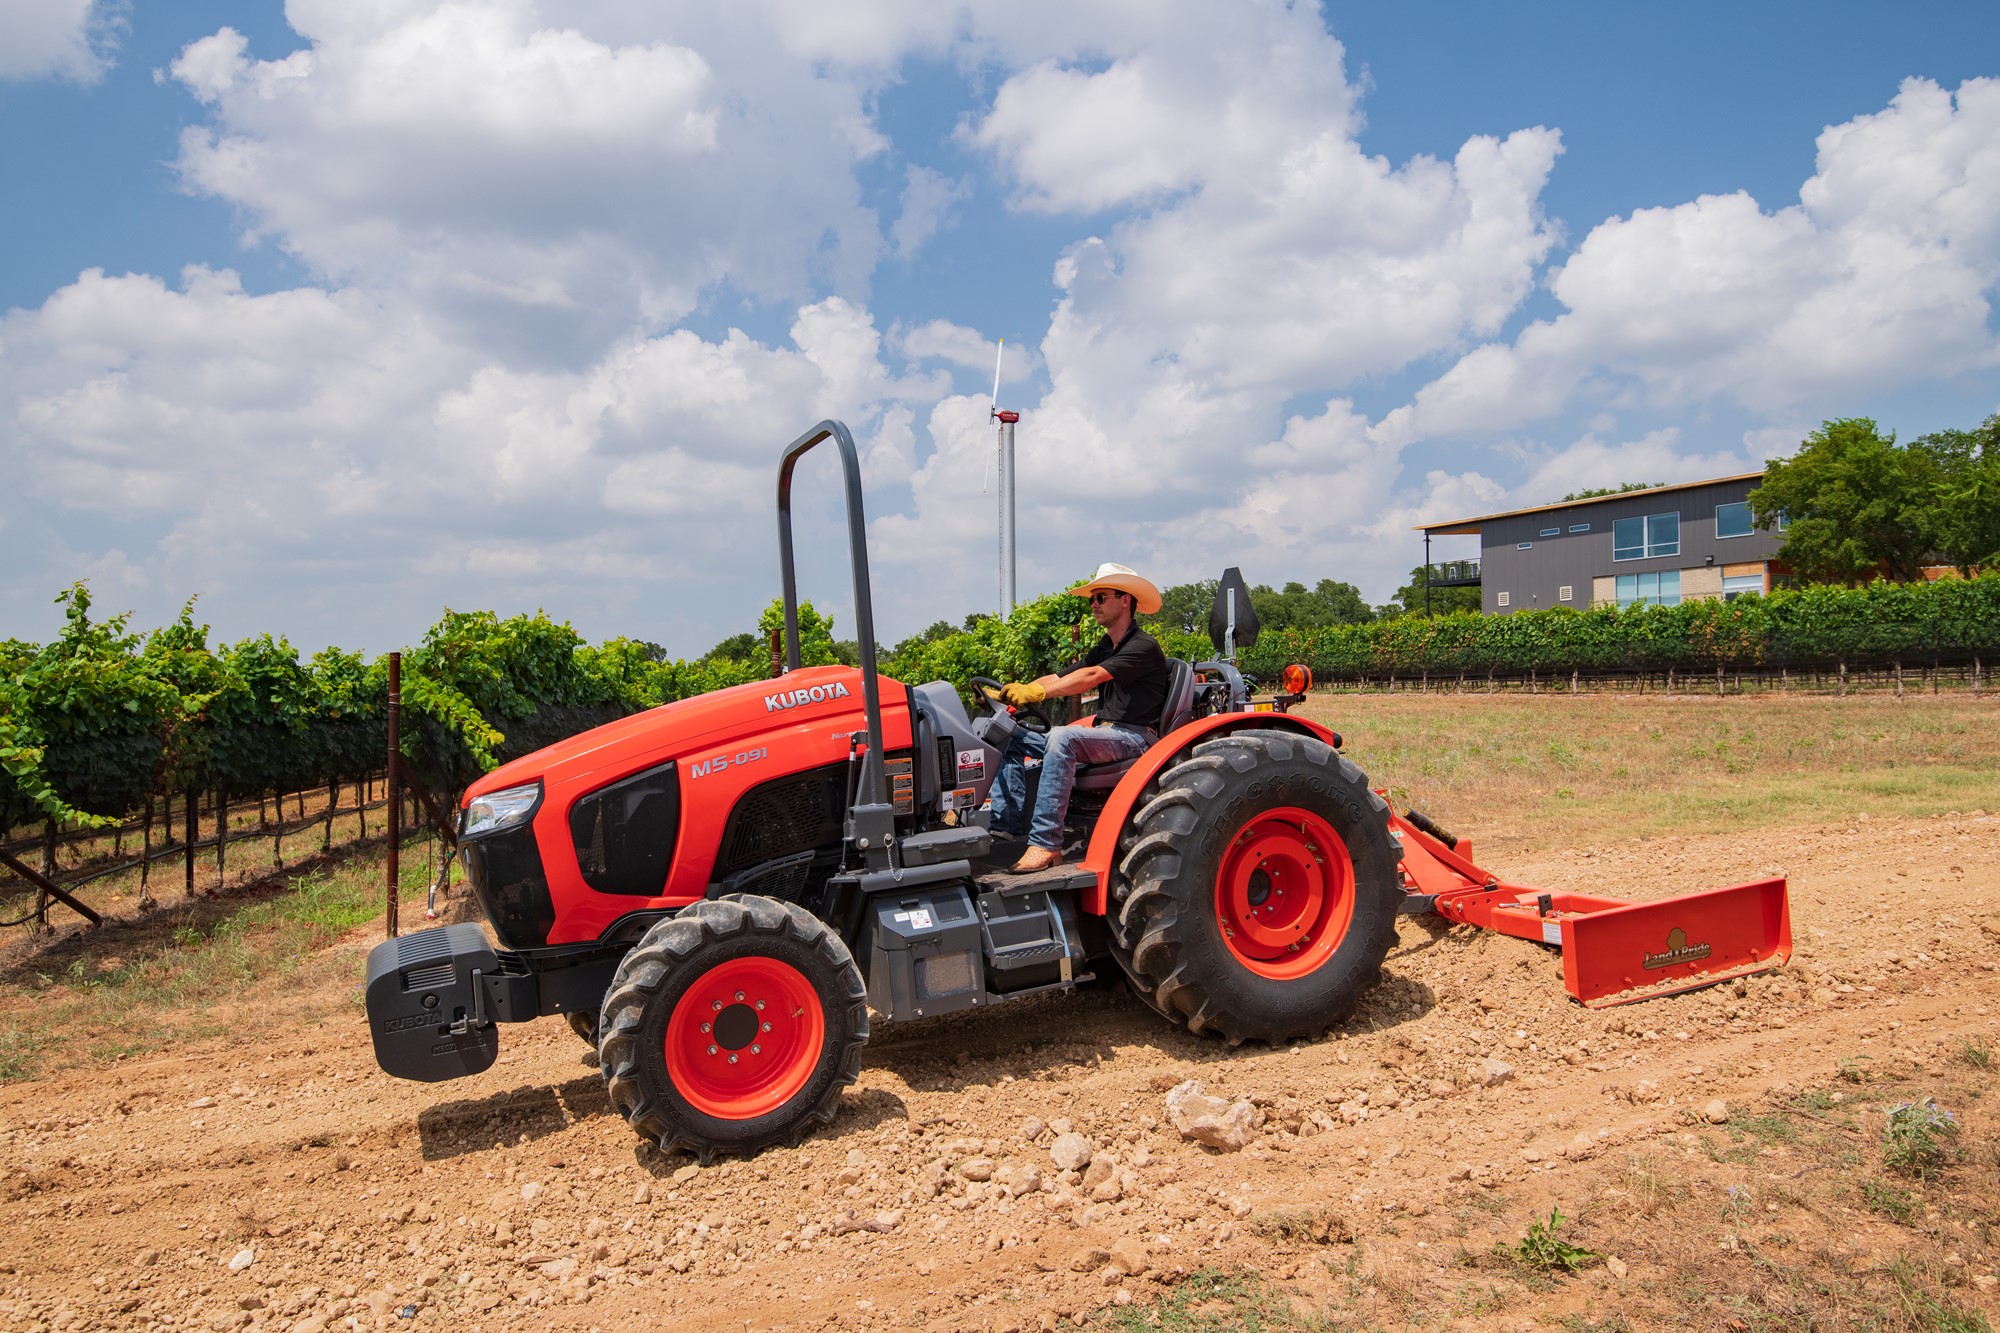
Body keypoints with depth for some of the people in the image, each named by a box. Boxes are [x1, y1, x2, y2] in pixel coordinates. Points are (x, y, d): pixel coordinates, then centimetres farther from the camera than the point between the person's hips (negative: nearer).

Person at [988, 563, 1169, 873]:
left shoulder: (1144, 647, -9)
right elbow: (1060, 679, 11)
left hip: (1134, 737, -9)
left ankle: (1045, 844, -38)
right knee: (1011, 737, -3)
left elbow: (1091, 676, -25)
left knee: (1062, 737, -36)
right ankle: (1005, 825, -14)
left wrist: (1037, 693, -34)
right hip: (1103, 732, 9)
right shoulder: (1103, 649, 20)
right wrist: (1010, 694, -4)